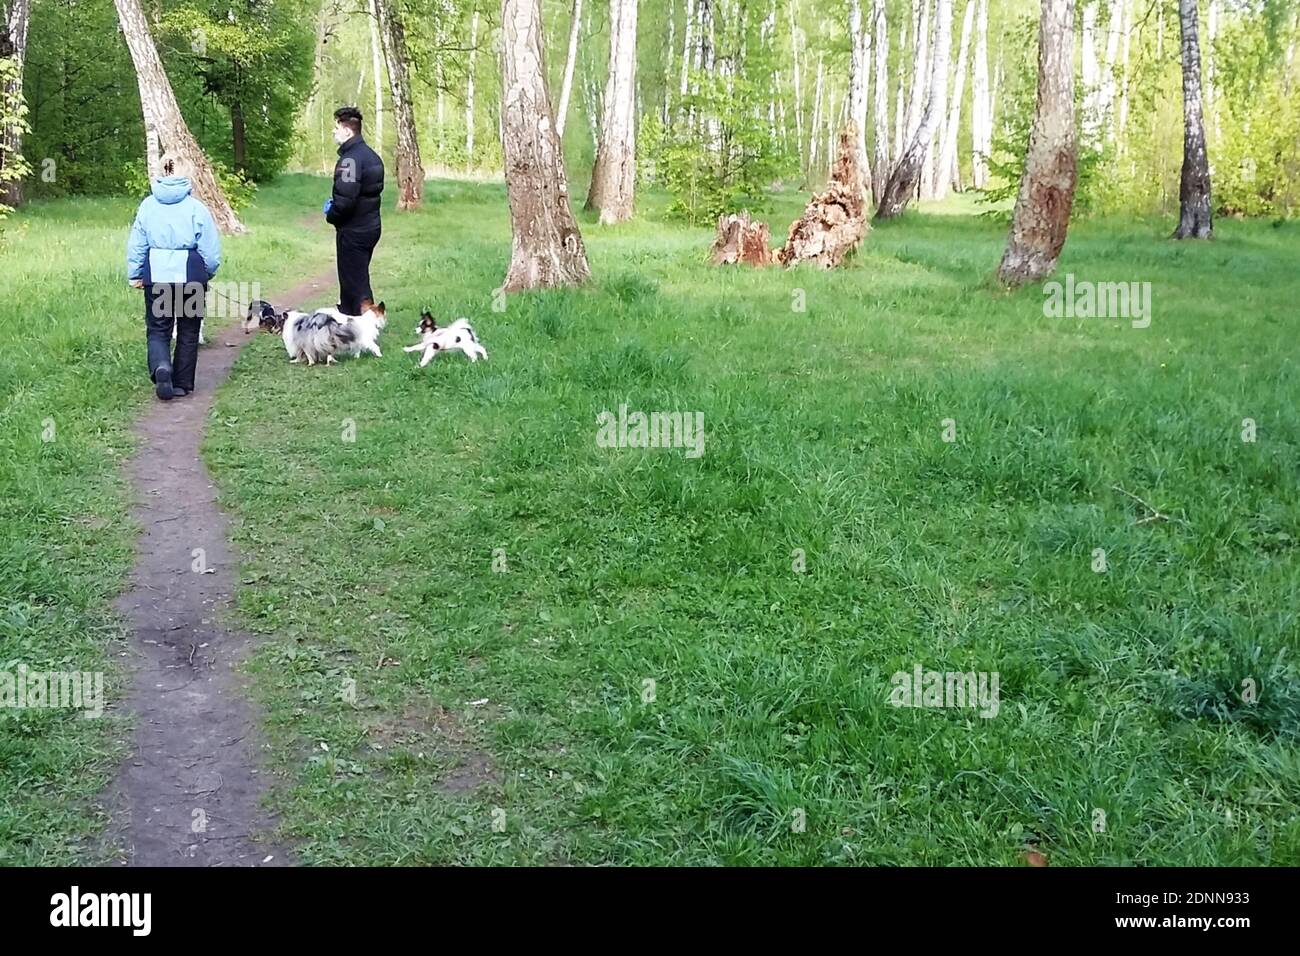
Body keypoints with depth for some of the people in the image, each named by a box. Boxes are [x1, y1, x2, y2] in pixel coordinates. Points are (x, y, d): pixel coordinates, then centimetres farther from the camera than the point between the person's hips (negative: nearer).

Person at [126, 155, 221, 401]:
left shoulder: (148, 205, 0)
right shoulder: (196, 207, -7)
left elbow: (136, 244, 6)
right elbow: (210, 249, -3)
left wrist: (135, 275, 16)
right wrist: (207, 273, 14)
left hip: (156, 276, 1)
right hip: (190, 276, -1)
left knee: (157, 330, 9)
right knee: (188, 332, 12)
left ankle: (161, 367, -19)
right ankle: (182, 384, 15)